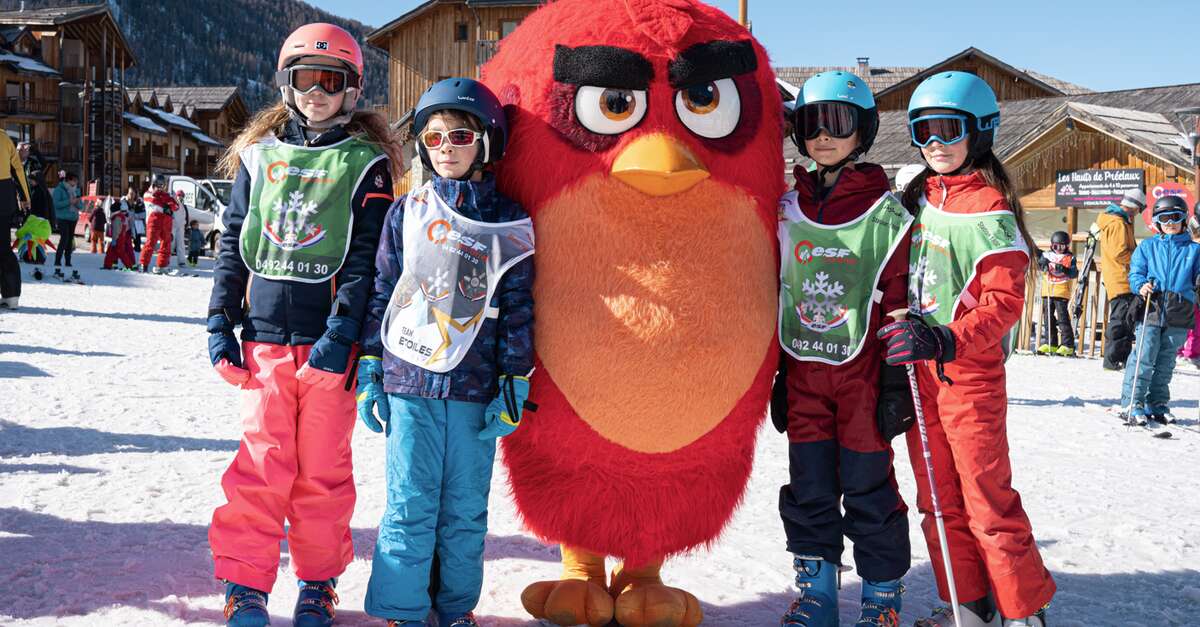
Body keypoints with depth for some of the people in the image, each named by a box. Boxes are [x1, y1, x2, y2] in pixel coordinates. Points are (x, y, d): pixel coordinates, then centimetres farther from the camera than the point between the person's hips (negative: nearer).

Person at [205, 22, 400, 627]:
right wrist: (220, 322, 7)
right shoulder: (259, 154, 13)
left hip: (328, 339, -2)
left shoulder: (366, 162, 3)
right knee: (262, 460, -1)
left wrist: (341, 333, -13)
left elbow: (366, 256, -3)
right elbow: (233, 243, 15)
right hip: (263, 333, 2)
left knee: (323, 466, 4)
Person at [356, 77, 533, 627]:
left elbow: (518, 308, 5)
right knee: (410, 505, 0)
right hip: (409, 381, 0)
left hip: (475, 389, 0)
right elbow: (381, 292, 10)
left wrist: (514, 384, 1)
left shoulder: (509, 223, 5)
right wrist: (369, 372, 6)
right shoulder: (406, 213, 7)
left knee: (466, 509, 7)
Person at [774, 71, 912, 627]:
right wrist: (775, 374, 11)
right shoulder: (787, 210, 9)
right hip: (803, 373, 4)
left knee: (868, 490, 2)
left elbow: (899, 304, -5)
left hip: (863, 372, -4)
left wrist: (896, 383, -9)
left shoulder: (886, 214, -4)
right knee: (808, 490, 8)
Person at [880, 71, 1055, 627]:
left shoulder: (990, 210, -11)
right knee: (938, 498, 11)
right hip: (918, 370, 7)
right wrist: (904, 337, 13)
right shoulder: (918, 195, 10)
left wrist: (945, 341, -27)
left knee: (988, 501, -4)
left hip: (970, 370, -7)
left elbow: (1003, 303, -16)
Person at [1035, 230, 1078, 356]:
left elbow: (1074, 274, -3)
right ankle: (1049, 344, 14)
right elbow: (1039, 266, -1)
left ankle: (1067, 345, -4)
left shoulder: (1070, 258, 5)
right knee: (1048, 318, 7)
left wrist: (1065, 270, -21)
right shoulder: (1047, 255, 12)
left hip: (1062, 293, -4)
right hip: (1047, 292, 4)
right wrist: (1043, 263, -22)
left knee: (1063, 318, -6)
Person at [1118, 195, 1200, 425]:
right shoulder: (1147, 246, 10)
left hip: (1179, 315, 2)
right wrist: (1141, 286, -15)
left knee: (1166, 362, 10)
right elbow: (1135, 272, 5)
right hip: (1151, 311, -2)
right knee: (1144, 359, -9)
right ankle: (1131, 403, -7)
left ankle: (1158, 405, 19)